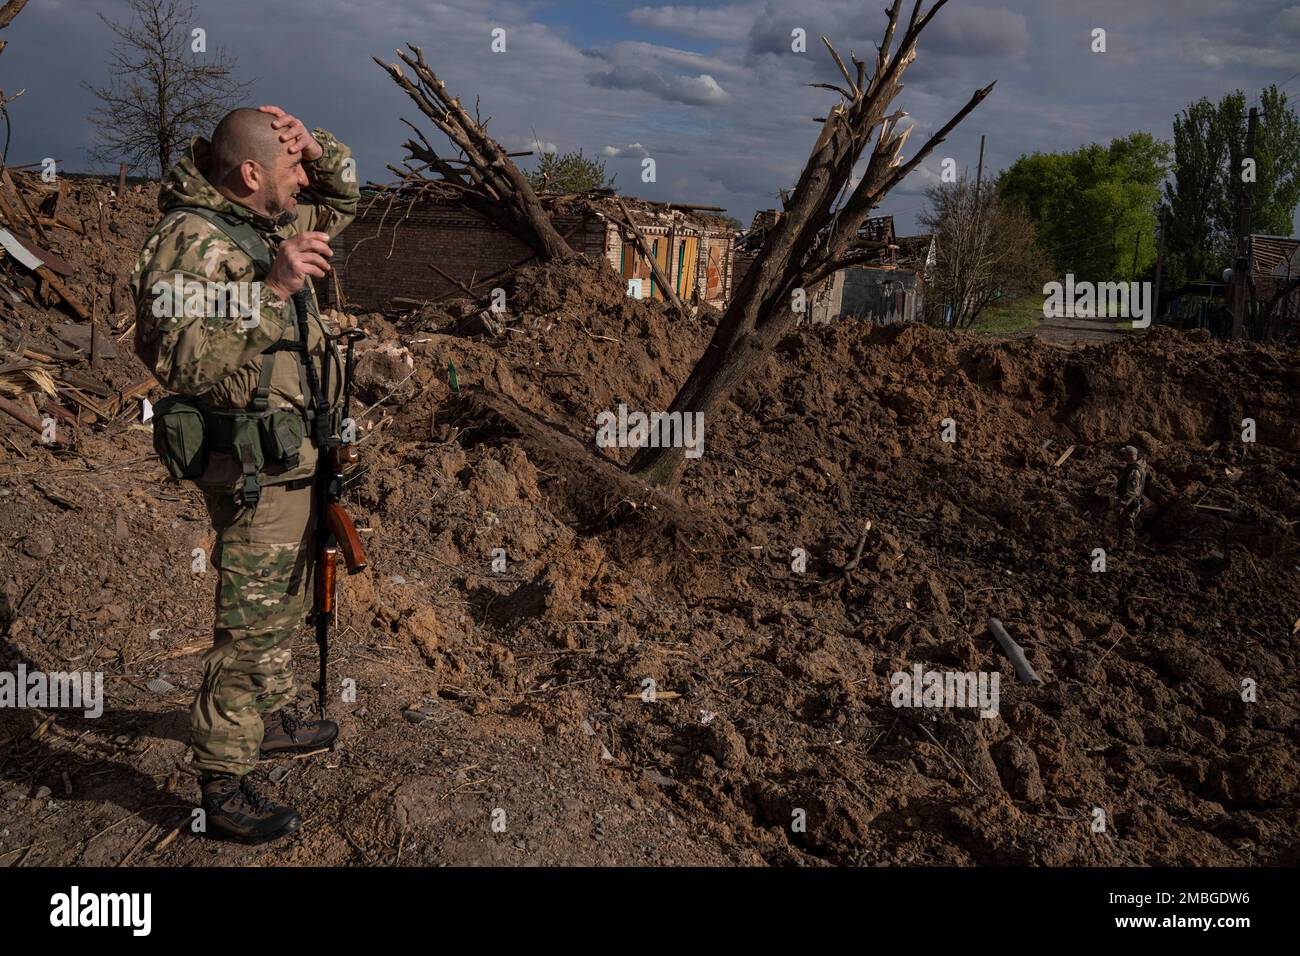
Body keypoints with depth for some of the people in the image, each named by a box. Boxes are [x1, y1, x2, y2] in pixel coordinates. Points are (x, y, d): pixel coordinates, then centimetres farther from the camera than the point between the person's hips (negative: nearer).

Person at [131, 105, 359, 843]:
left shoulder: (268, 224, 8)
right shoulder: (193, 241, -20)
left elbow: (343, 196, 23)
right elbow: (179, 357, -31)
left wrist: (315, 146, 2)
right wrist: (271, 289, -36)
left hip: (293, 459, 10)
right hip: (254, 470, -10)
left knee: (284, 608, 24)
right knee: (251, 627, -3)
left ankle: (274, 719, 43)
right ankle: (224, 790, 8)